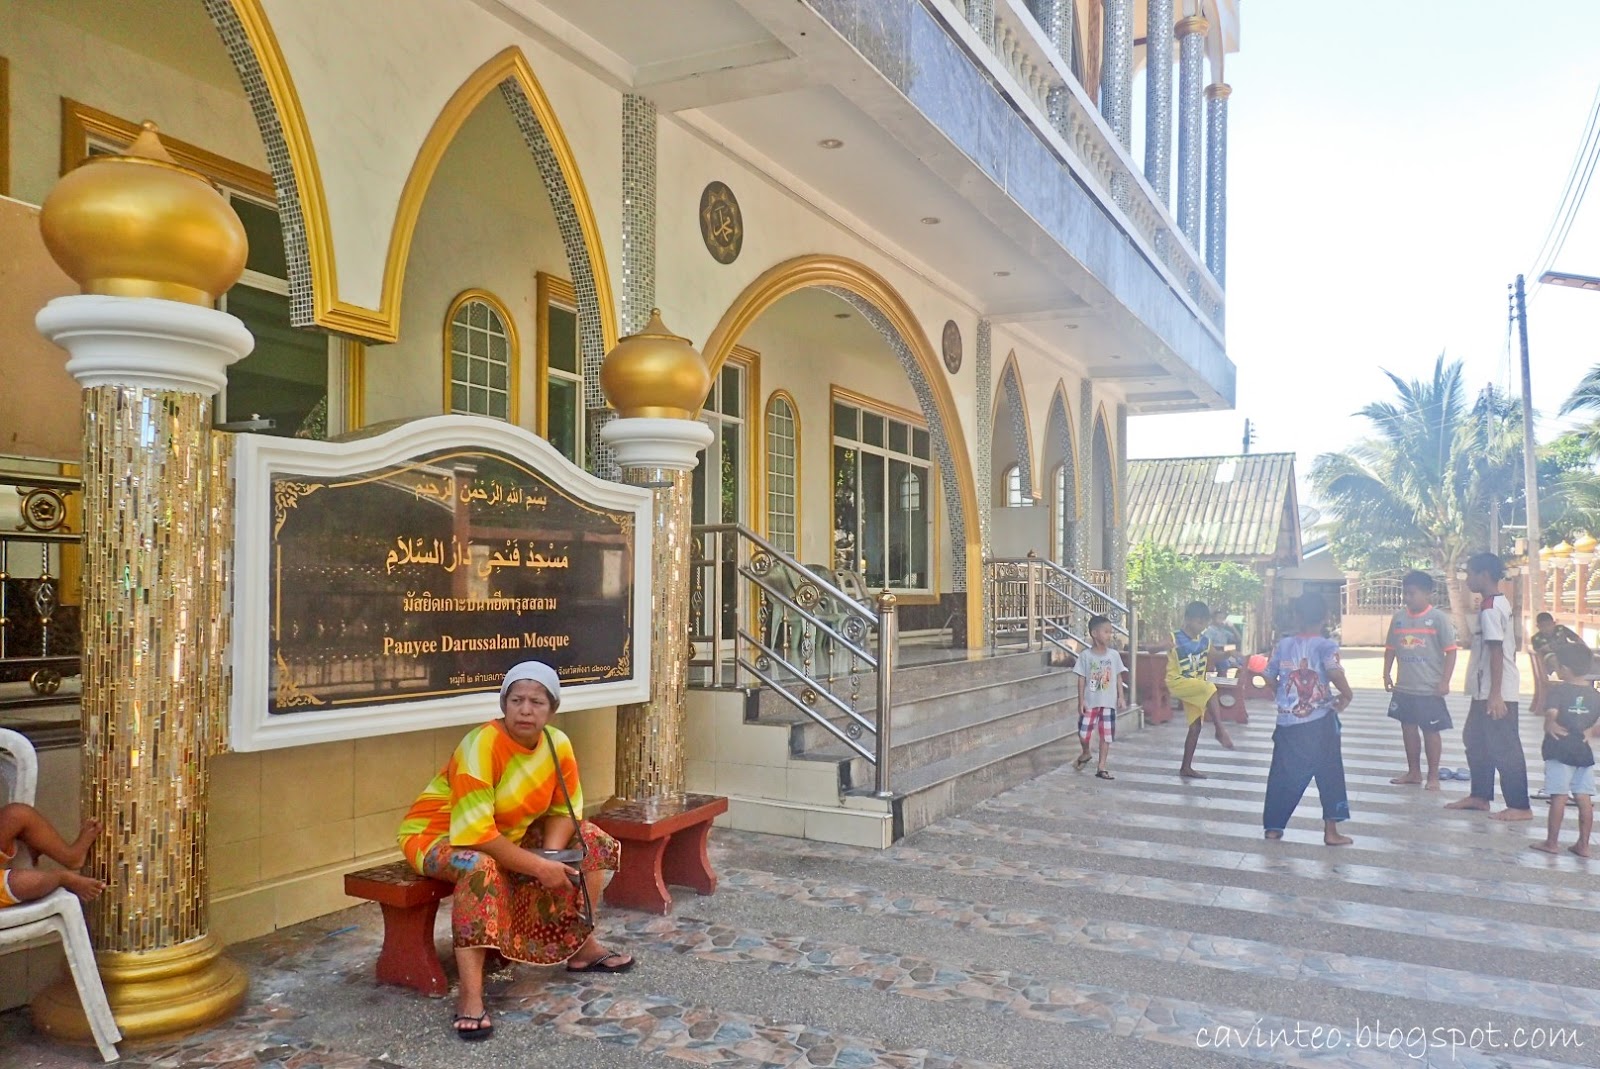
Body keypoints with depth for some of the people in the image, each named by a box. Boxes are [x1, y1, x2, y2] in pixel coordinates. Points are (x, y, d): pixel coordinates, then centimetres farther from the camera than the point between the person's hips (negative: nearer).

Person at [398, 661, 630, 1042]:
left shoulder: (557, 744, -12)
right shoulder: (480, 746, -32)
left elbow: (564, 810, -2)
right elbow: (475, 833, -35)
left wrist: (551, 857, -22)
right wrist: (538, 867, -33)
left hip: (510, 836, 7)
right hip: (438, 835, -7)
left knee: (591, 842, 0)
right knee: (481, 868, -39)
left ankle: (582, 947, 14)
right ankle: (470, 996, -34)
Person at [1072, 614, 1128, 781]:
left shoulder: (1114, 655, 1)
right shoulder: (1085, 656, -5)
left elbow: (1118, 677, 5)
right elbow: (1081, 679, -3)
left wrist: (1121, 697, -2)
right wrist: (1081, 701, -6)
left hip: (1109, 703, 1)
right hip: (1090, 702, -1)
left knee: (1106, 736, 2)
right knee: (1083, 734, 0)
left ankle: (1101, 768, 11)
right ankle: (1085, 754, 32)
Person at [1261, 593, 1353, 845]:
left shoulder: (1283, 645, 3)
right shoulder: (1326, 646, -7)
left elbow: (1269, 677, 8)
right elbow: (1334, 672, -25)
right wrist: (1346, 695, -8)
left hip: (1287, 723, 3)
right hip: (1320, 723, -3)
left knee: (1283, 775, 11)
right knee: (1329, 775, 9)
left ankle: (1273, 826, 16)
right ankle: (1330, 831, 10)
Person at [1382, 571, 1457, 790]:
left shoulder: (1439, 618, -9)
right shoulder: (1398, 618, 5)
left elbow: (1450, 650, -9)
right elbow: (1390, 648, 13)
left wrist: (1445, 681, -13)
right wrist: (1387, 674, 6)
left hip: (1430, 688, -5)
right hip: (1404, 687, 5)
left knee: (1430, 731, 4)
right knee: (1408, 727, 13)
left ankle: (1433, 776, 16)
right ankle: (1414, 772, 26)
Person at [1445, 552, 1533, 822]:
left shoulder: (1489, 608, -18)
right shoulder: (1499, 602, 12)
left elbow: (1496, 651, -22)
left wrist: (1495, 694, -23)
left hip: (1495, 693, -10)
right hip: (1485, 690, 10)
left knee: (1504, 748, -3)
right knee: (1475, 740, 17)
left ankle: (1520, 807, 5)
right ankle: (1480, 796, 26)